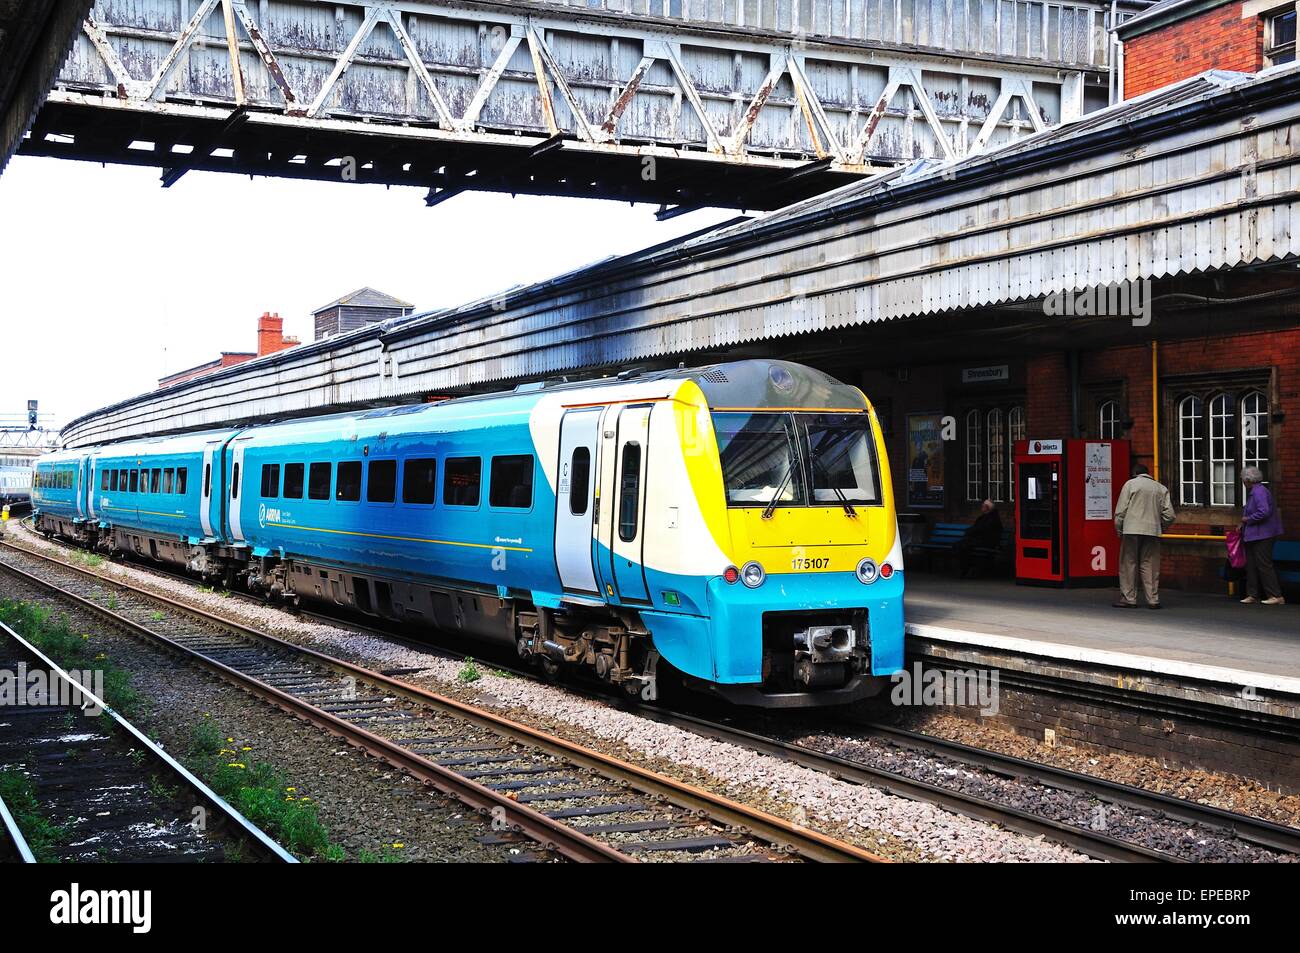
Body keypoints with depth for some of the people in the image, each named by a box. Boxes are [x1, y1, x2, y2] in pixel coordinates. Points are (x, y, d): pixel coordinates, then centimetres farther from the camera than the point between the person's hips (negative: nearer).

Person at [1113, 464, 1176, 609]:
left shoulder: (1130, 484, 4)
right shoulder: (1161, 488, 13)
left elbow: (1120, 511, -2)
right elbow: (1169, 515, 7)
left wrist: (1118, 530, 7)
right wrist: (1161, 528, 22)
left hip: (1132, 530, -3)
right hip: (1153, 531, 3)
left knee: (1129, 564, 3)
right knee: (1150, 566, 6)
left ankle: (1129, 599, 2)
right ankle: (1153, 600, 4)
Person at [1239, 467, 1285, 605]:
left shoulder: (1259, 492, -18)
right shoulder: (1253, 492, 15)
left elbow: (1263, 512, -28)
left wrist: (1248, 519, -15)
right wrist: (1243, 526, 16)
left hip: (1262, 535, -11)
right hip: (1253, 536, 11)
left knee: (1264, 565, -8)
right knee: (1251, 565, 12)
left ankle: (1276, 596, -5)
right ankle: (1252, 595, 17)